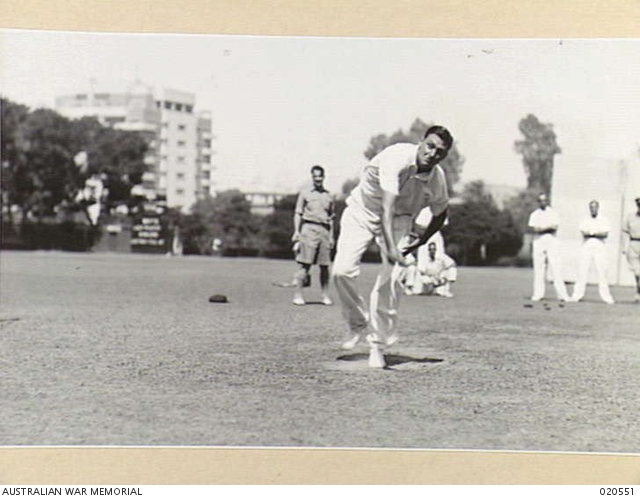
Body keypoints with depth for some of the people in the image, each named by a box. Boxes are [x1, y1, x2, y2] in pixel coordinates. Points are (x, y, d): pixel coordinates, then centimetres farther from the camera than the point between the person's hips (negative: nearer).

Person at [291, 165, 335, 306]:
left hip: (324, 230, 3)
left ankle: (325, 296, 8)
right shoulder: (305, 194, 9)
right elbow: (298, 214, 5)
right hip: (309, 229, -3)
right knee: (304, 264, -8)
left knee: (324, 266, 2)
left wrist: (331, 236, 12)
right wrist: (296, 231, -6)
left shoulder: (328, 196, 17)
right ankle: (298, 295, -7)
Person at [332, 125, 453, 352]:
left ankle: (378, 342, -4)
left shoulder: (437, 179, -14)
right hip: (362, 212, -2)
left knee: (391, 279, -17)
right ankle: (358, 325, 8)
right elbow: (387, 204, -41)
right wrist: (390, 247, -51)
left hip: (399, 219, 2)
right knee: (342, 270, -17)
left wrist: (421, 240, 3)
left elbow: (440, 213, 8)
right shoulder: (397, 157, -31)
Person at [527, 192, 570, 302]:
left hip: (551, 242, -2)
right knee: (538, 269, -2)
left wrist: (540, 228, -10)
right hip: (538, 242, 2)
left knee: (556, 268, -9)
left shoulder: (553, 213, 10)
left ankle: (562, 294, -12)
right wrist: (548, 228, -13)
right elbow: (531, 228, 0)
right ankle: (538, 294, 1)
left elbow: (555, 227, -4)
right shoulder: (534, 215, 14)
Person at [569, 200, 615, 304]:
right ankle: (577, 295, -2)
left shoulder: (604, 220, 9)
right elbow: (584, 232, -3)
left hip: (599, 246, -1)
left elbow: (605, 233, -5)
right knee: (582, 270, -4)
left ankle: (606, 297, -3)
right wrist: (598, 233, -17)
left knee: (601, 272, -6)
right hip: (586, 246, 1)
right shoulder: (585, 220, 13)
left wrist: (591, 232, -16)